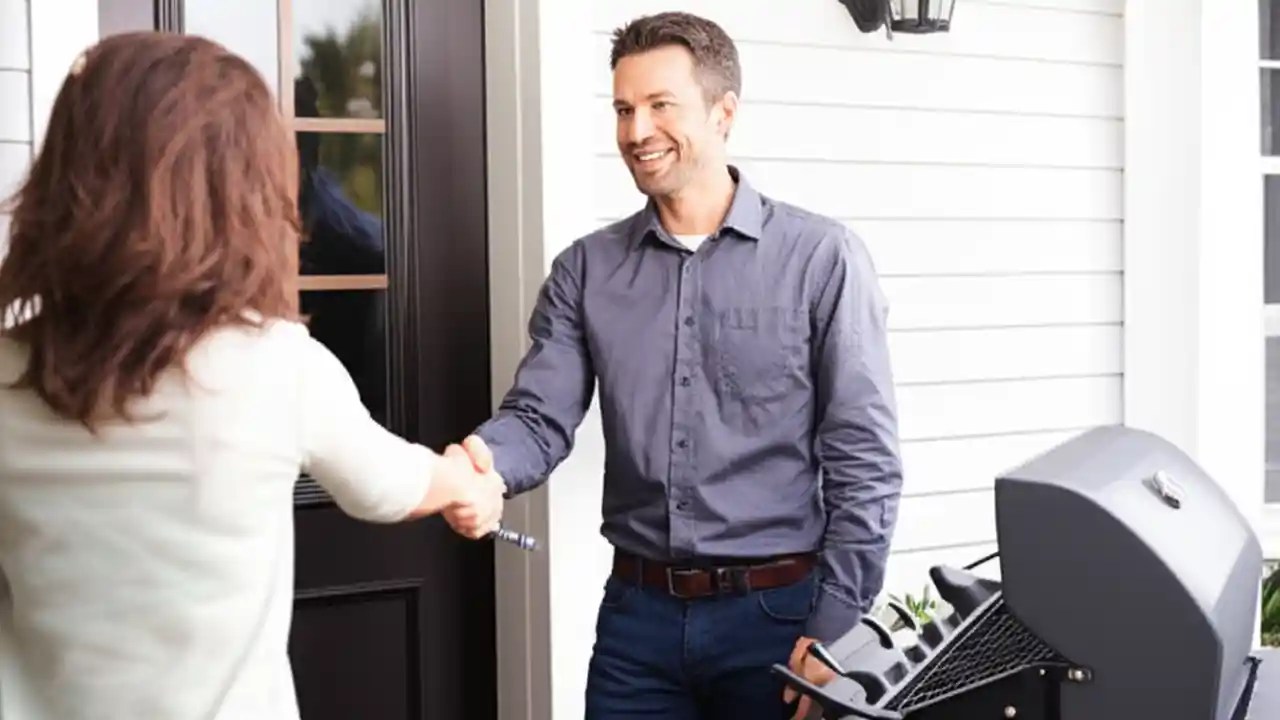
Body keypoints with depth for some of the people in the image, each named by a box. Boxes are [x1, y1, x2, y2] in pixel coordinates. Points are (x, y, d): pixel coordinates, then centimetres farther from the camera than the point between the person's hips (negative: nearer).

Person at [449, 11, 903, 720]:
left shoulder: (821, 258, -6)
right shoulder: (586, 270, 4)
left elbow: (863, 462, -7)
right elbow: (539, 418, -2)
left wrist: (833, 632, -10)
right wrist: (483, 461, -25)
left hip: (777, 613, -2)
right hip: (638, 614, 3)